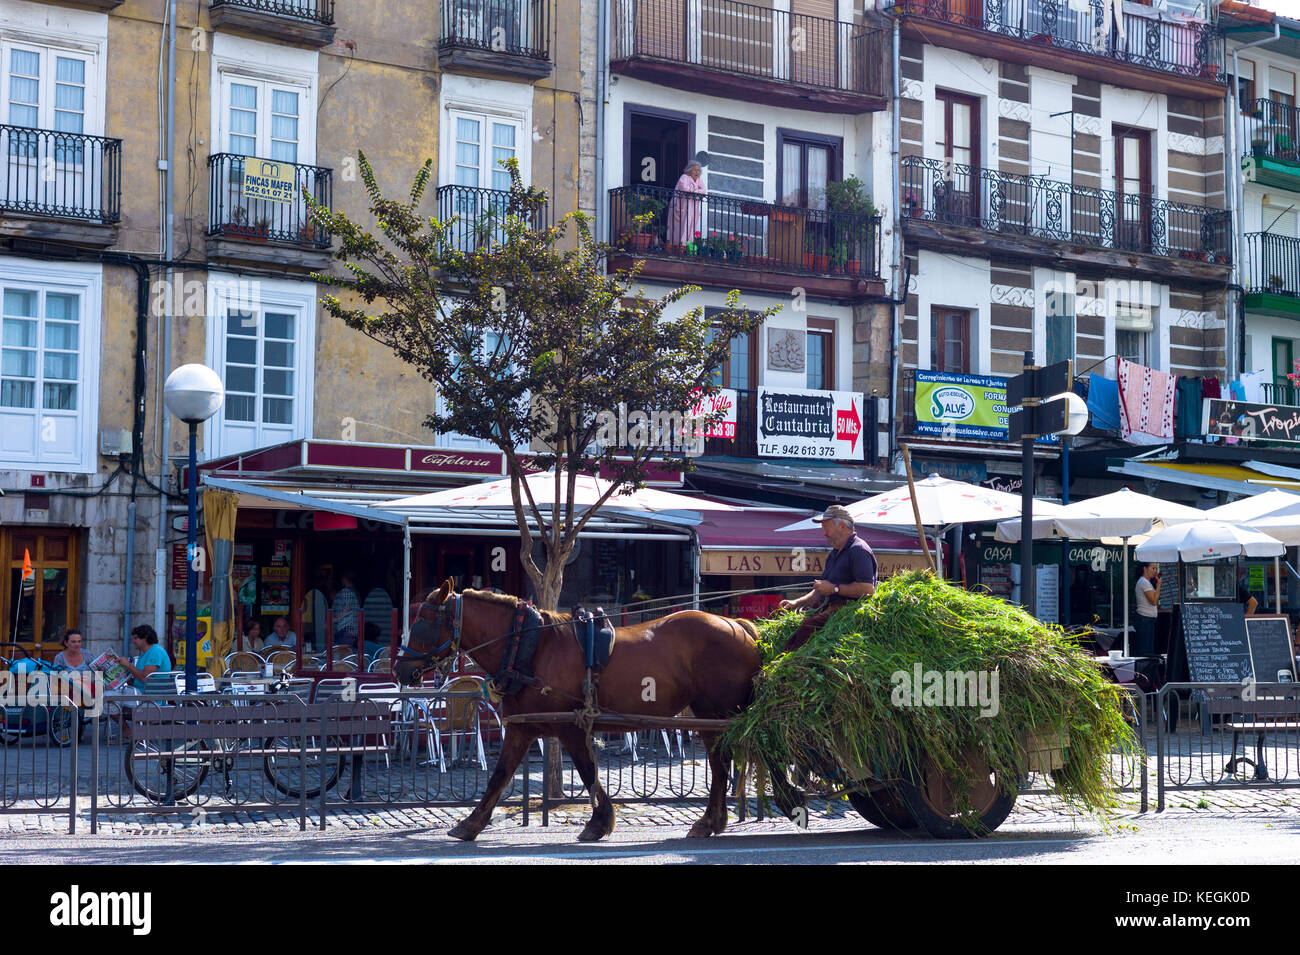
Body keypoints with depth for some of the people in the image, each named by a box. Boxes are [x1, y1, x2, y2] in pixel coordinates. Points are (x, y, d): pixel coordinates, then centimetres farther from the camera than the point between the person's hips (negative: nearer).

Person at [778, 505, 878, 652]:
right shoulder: (834, 553, 24)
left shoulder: (858, 550, -8)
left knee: (810, 623, -33)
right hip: (828, 606, 10)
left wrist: (834, 589, -14)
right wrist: (797, 603, 17)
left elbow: (868, 589, -20)